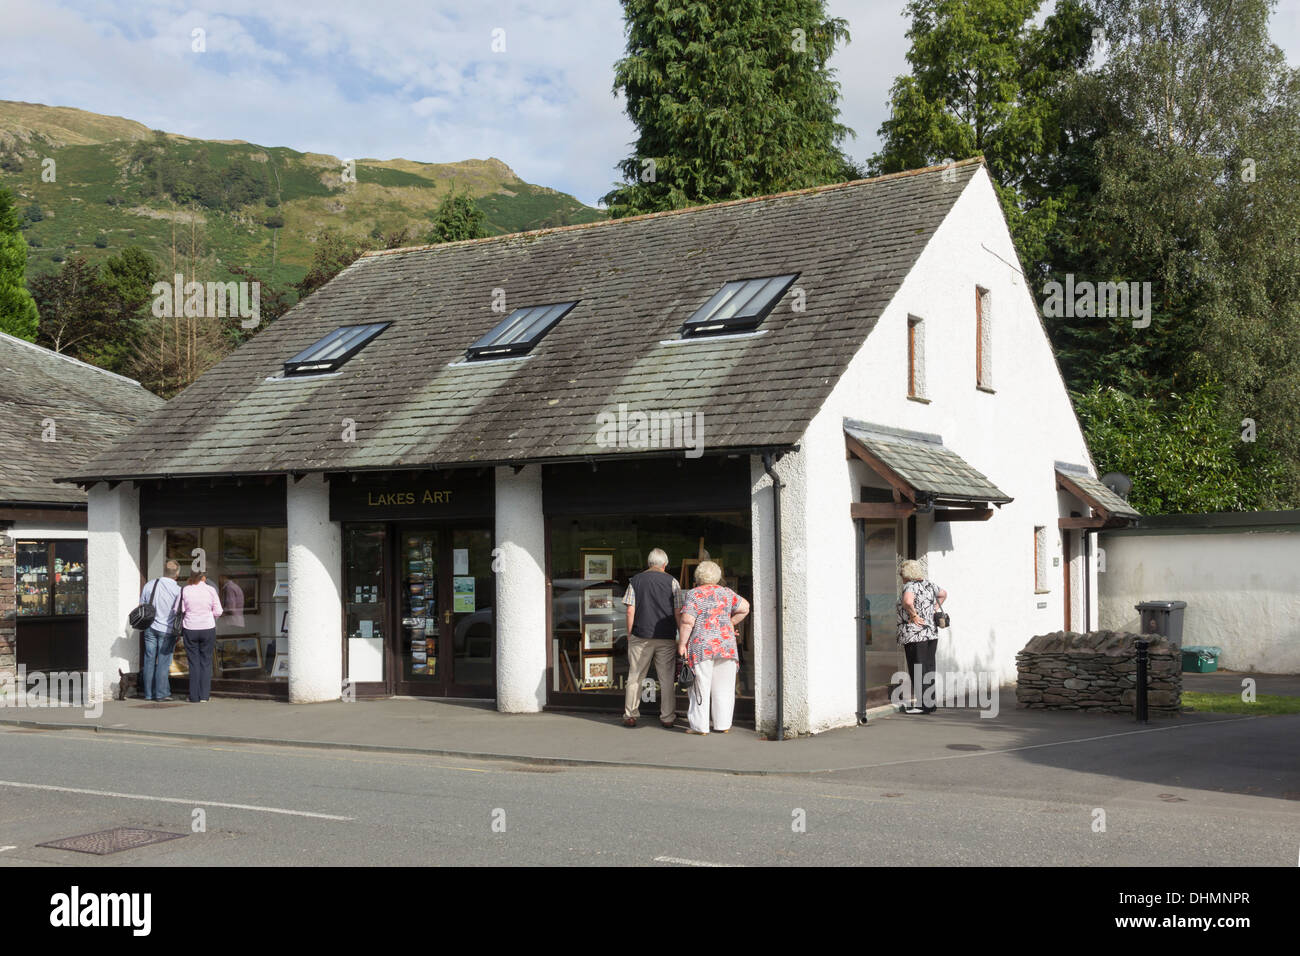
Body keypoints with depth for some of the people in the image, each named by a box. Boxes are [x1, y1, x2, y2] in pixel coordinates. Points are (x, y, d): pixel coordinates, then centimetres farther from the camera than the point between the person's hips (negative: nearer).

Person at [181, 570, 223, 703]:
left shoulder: (185, 590, -2)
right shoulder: (211, 590, -3)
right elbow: (218, 612, -3)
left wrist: (182, 624, 14)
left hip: (190, 629, 0)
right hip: (208, 628, 0)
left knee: (193, 662, 7)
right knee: (206, 662, 8)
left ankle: (194, 697, 7)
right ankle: (204, 696, 5)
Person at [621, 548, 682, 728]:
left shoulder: (635, 580, 4)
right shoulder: (672, 581, 3)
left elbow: (630, 611, 0)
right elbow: (678, 612, 0)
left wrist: (629, 635, 7)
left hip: (641, 636, 0)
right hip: (666, 637, 0)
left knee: (635, 677, 7)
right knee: (667, 678, 7)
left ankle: (630, 716, 8)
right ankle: (667, 717, 8)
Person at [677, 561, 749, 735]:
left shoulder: (693, 595, -6)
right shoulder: (726, 593, 7)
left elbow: (687, 621, -13)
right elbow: (745, 607, 9)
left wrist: (682, 643, -7)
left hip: (701, 646, -4)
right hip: (726, 644, 4)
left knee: (700, 686, 1)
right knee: (724, 687, 9)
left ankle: (700, 726, 1)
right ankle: (724, 725, 11)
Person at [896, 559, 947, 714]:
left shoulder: (910, 586, -12)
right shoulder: (929, 585, 12)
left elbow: (907, 601, -33)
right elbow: (943, 594, 30)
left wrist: (914, 615, -18)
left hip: (914, 635, -8)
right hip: (932, 633, 8)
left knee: (918, 671, -3)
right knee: (929, 669, 13)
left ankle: (921, 704, -2)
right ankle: (930, 704, 19)